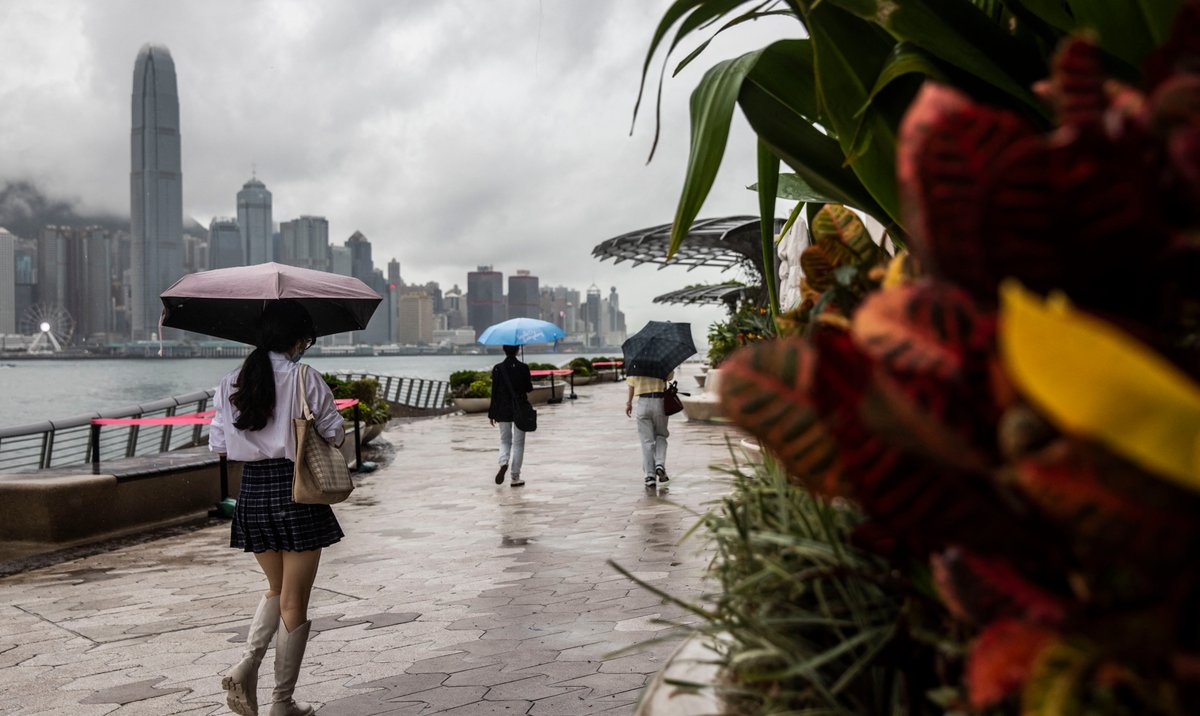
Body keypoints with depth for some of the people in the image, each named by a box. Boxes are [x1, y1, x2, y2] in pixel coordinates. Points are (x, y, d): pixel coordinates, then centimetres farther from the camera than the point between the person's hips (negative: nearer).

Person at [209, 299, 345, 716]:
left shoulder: (231, 384, 3)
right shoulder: (307, 381, -10)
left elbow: (218, 444, 4)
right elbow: (334, 437, -5)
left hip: (252, 494, 5)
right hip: (297, 493, -5)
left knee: (276, 589, 23)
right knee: (294, 601, 6)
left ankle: (247, 666, 3)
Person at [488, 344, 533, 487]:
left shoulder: (497, 368, -7)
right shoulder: (523, 368, -10)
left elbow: (494, 392, -4)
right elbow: (529, 388, -2)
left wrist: (491, 413, 3)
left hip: (503, 410, 1)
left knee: (505, 440, 17)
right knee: (518, 443, 8)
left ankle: (503, 464, -12)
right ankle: (515, 478, 9)